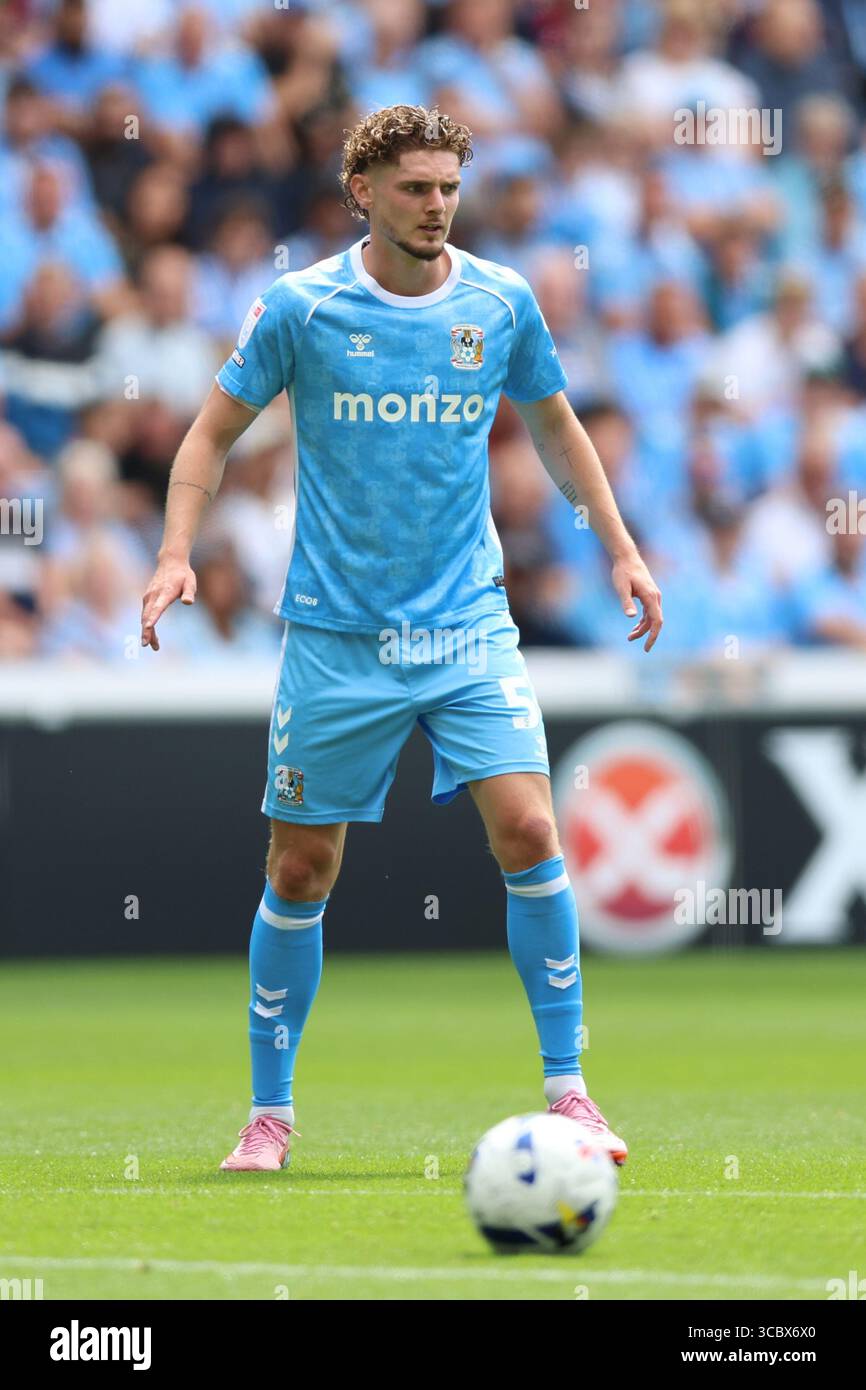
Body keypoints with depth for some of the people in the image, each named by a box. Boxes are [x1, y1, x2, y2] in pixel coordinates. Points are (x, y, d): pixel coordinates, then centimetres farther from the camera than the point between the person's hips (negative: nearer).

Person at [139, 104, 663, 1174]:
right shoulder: (299, 307, -5)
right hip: (335, 637, -1)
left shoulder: (502, 304, 2)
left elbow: (554, 426, 19)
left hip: (469, 628, 1)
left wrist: (619, 547, 14)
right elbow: (215, 432, 3)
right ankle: (268, 1113, 17)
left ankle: (566, 1091, -3)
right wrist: (176, 552, -11)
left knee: (528, 834, -13)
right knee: (301, 872, 3)